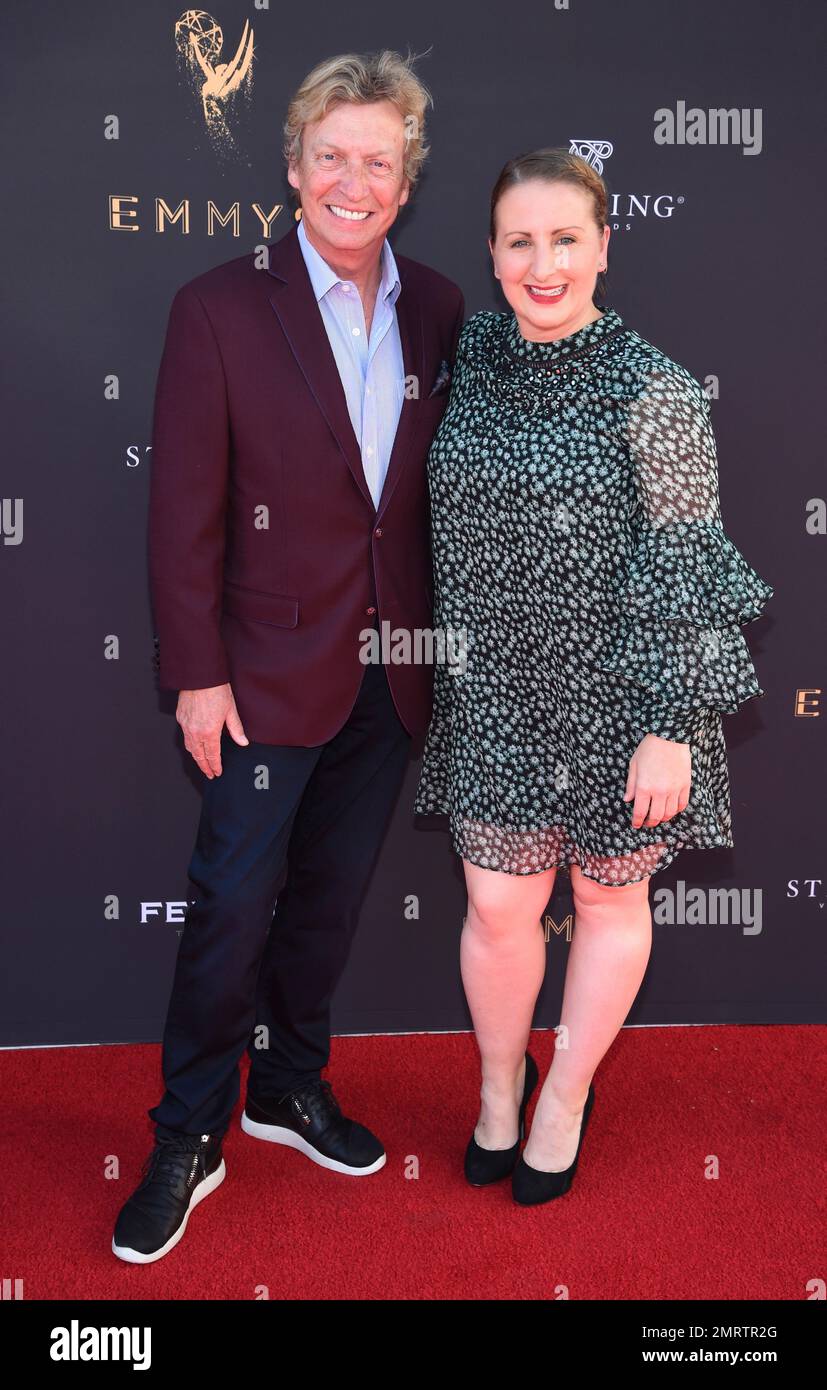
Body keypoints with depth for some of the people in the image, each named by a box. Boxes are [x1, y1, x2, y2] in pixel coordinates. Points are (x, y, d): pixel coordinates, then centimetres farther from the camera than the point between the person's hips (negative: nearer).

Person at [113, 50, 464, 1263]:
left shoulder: (440, 311, 3)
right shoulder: (220, 309, -9)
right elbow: (184, 512, -10)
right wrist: (198, 674, -11)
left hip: (393, 675, 4)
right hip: (270, 671, -4)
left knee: (330, 897, 18)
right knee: (234, 905, 5)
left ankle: (289, 1086, 39)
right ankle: (190, 1139, 25)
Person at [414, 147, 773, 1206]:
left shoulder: (654, 392, -14)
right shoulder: (473, 353, 1)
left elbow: (682, 570, -13)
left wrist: (671, 728, -15)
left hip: (614, 701, -3)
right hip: (495, 694, 4)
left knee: (610, 898, 14)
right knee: (496, 905, 10)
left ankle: (567, 1097, 38)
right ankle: (500, 1082, 38)